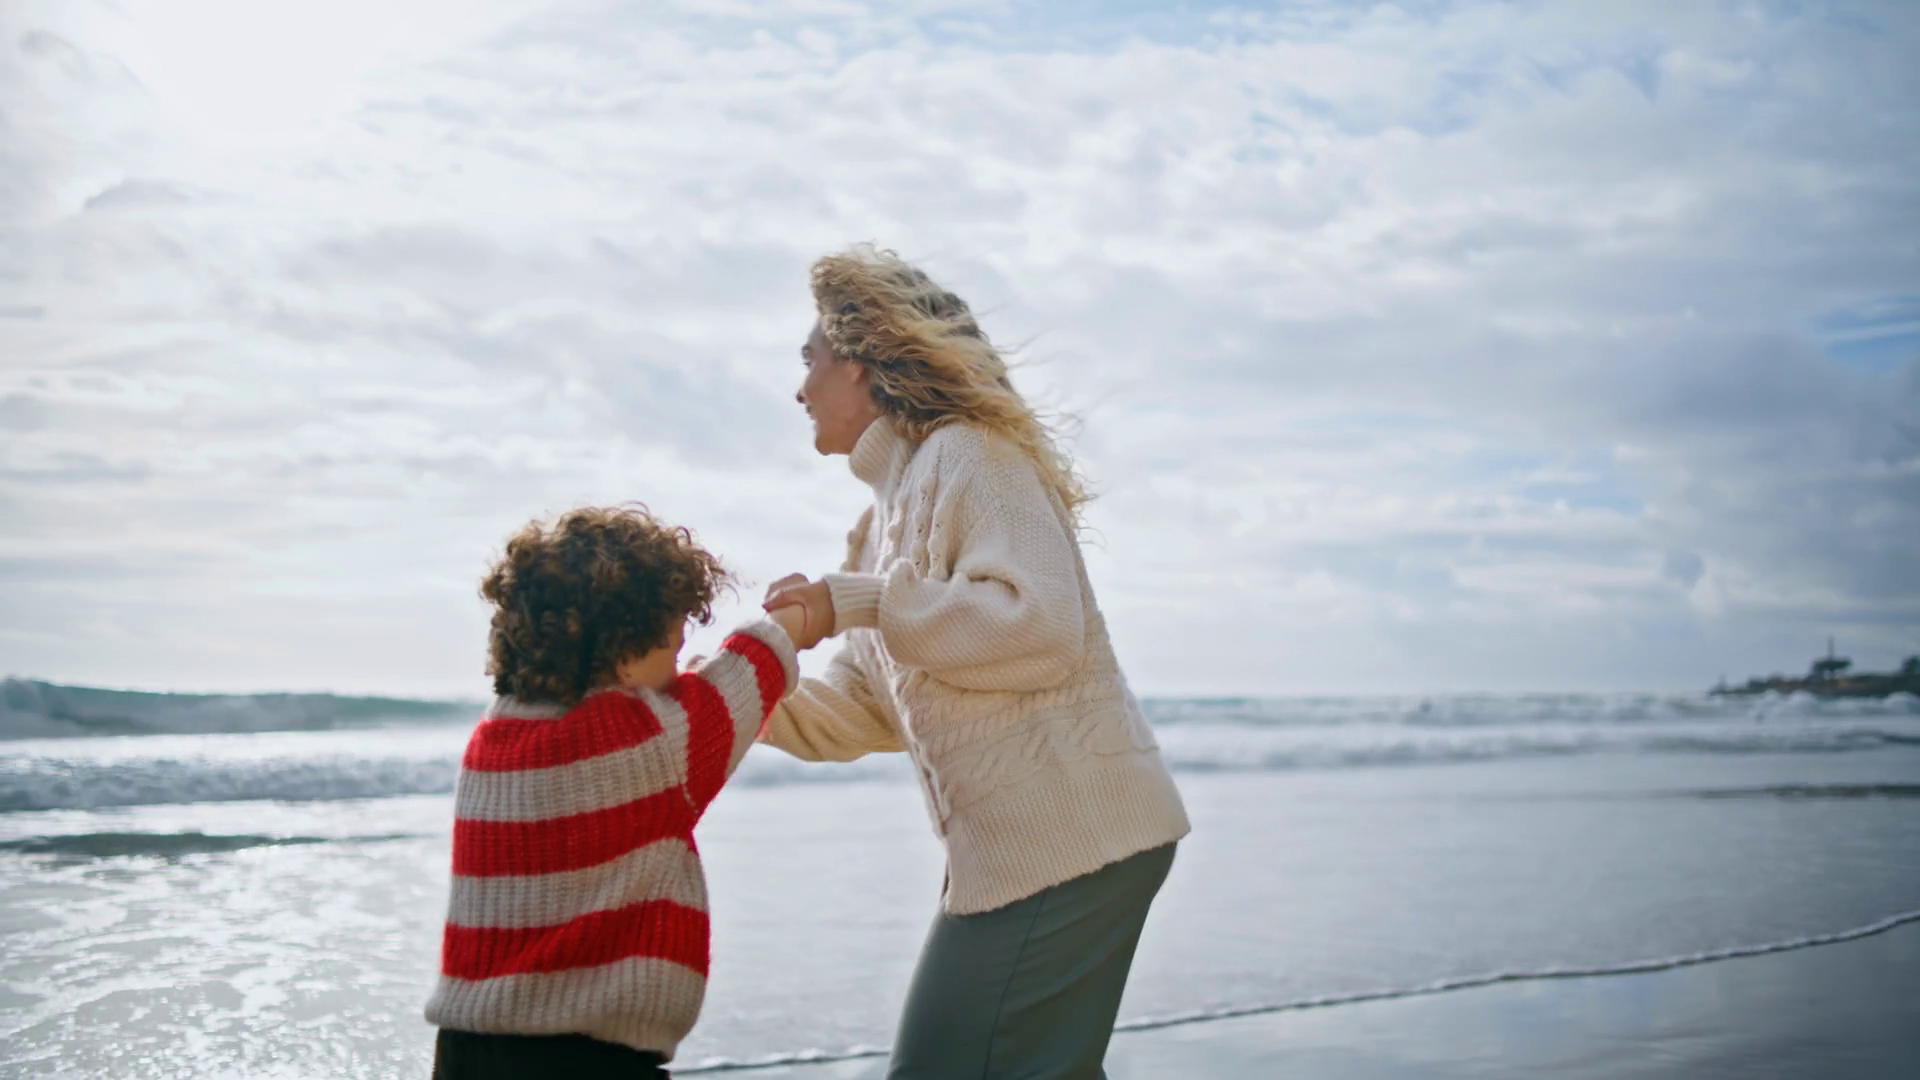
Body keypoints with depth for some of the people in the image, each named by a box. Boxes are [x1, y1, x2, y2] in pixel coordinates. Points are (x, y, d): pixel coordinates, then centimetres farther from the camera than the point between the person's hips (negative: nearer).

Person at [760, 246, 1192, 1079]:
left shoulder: (968, 456, -9)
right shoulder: (888, 514, 19)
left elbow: (1041, 628, -23)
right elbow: (869, 709, 18)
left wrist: (855, 603, -20)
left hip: (1068, 837, -10)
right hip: (1007, 846, 10)